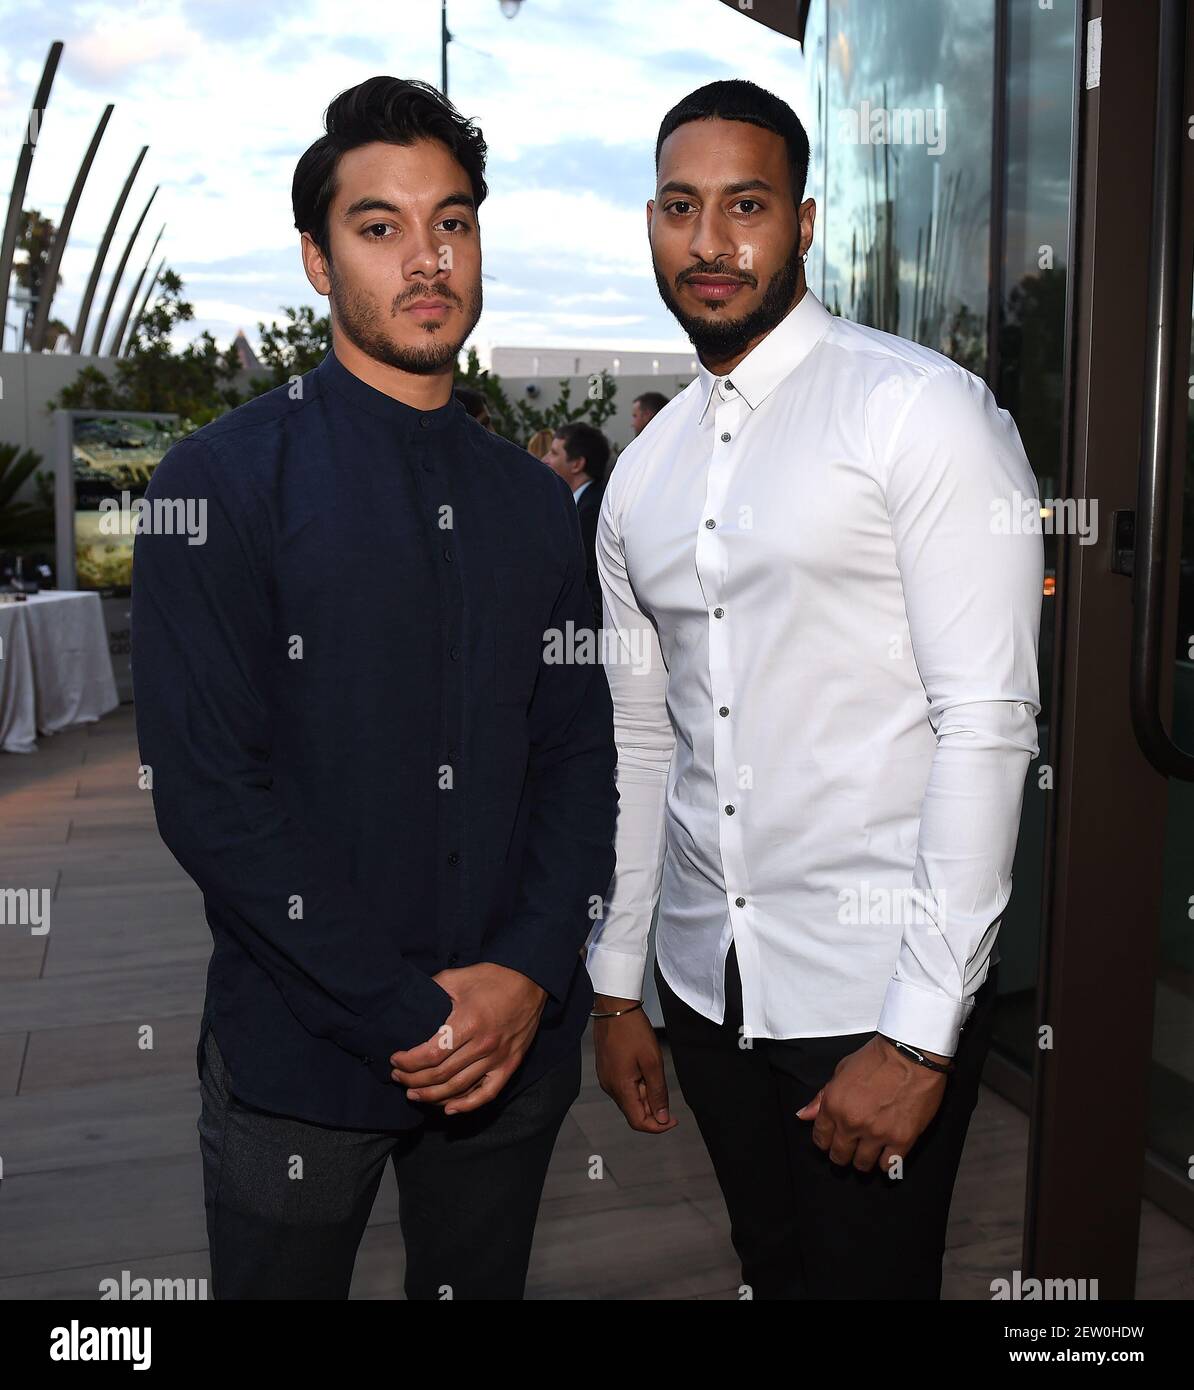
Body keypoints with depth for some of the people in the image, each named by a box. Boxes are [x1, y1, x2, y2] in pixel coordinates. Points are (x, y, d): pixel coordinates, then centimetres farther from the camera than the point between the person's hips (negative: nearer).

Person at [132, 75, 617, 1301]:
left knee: (484, 1281, 20)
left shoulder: (535, 502, 7)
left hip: (513, 1046, 4)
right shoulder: (221, 483, -8)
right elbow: (206, 792, -14)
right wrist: (407, 1014, -15)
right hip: (299, 1058, -4)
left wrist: (529, 976, -9)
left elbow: (579, 754, 5)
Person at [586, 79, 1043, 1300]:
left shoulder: (921, 411, -10)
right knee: (769, 1270, 20)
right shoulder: (641, 476, 8)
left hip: (877, 992, -5)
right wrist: (614, 986, 14)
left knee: (868, 1275, 8)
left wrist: (919, 1033, -17)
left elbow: (986, 724, -15)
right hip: (704, 981, 6)